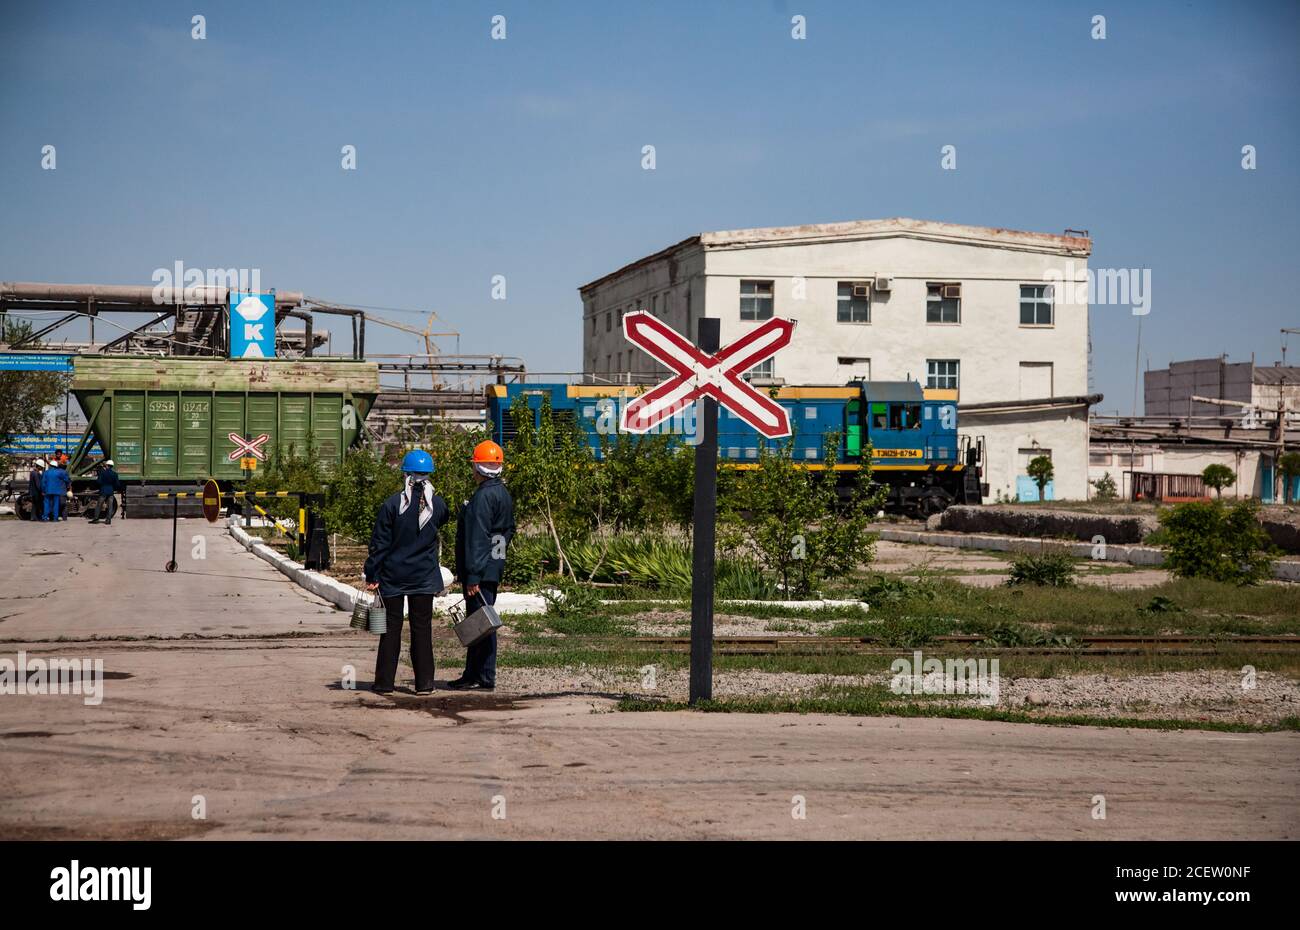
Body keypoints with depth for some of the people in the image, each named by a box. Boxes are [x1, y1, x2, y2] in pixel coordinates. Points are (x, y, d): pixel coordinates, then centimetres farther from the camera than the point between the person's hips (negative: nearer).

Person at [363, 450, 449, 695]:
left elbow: (380, 544, -8)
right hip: (424, 577, 1)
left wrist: (371, 575, -1)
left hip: (393, 576, -1)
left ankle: (385, 682, 11)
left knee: (391, 628, 7)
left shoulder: (391, 505, -11)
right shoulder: (437, 504, -5)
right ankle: (424, 682, 7)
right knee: (422, 628, 8)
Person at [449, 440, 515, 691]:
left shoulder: (483, 496, -17)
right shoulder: (503, 493, 14)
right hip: (495, 566, 10)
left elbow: (477, 539, -21)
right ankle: (472, 674, 21)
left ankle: (484, 677, -2)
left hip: (481, 569, -10)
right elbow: (509, 529, 20)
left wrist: (473, 576, -22)